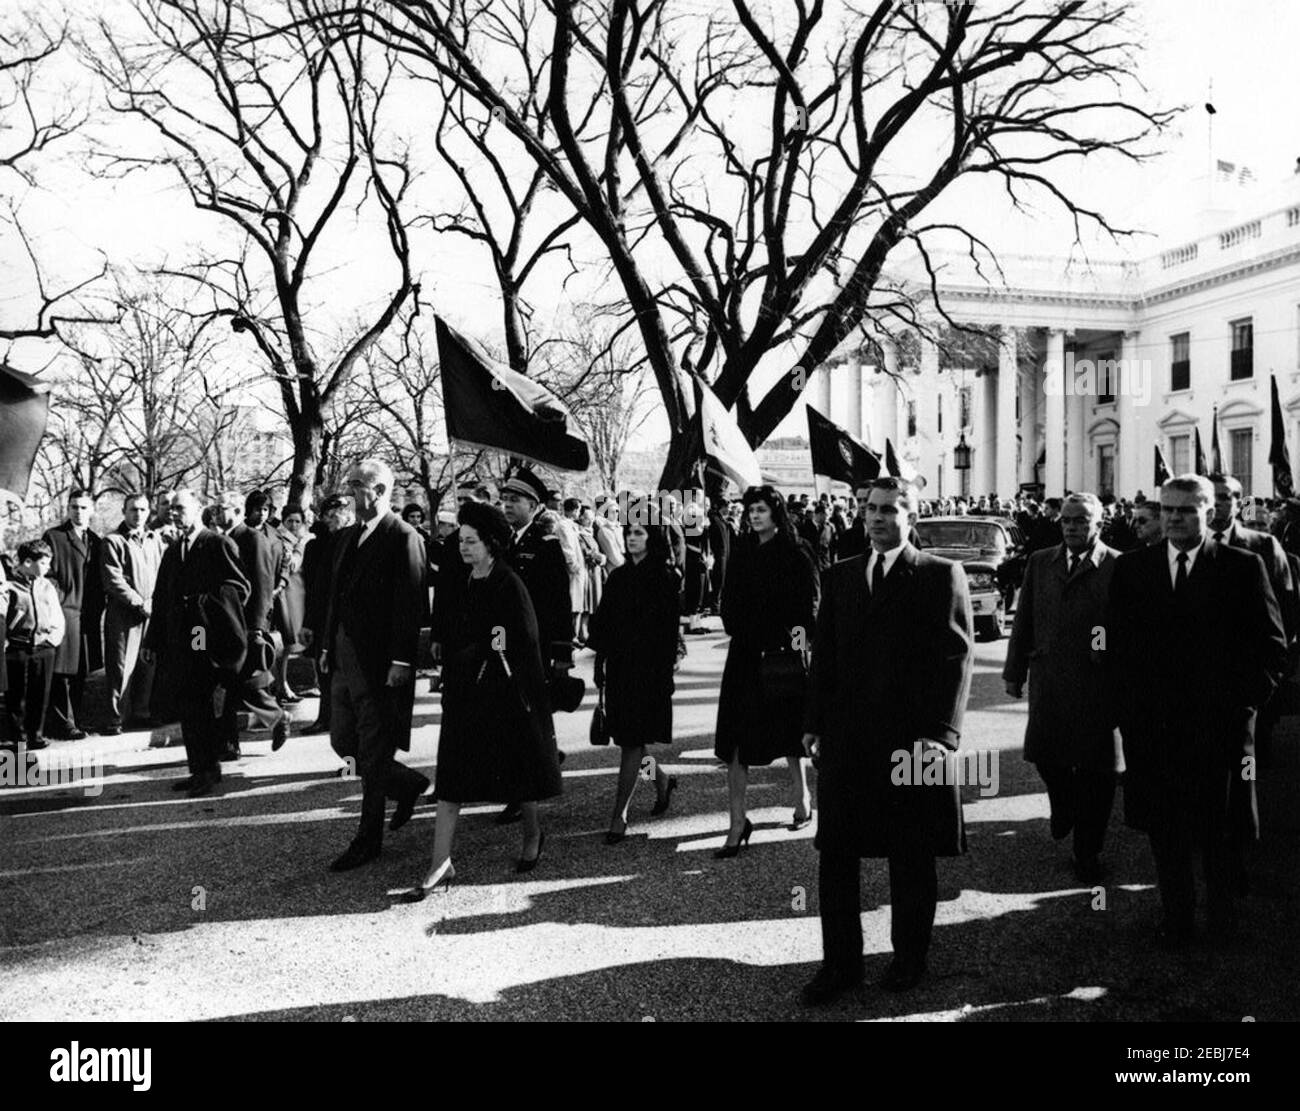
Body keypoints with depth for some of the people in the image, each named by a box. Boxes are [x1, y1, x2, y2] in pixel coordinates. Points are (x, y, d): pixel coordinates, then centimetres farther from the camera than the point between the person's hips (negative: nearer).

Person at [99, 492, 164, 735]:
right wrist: (139, 603, -13)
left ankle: (142, 710, 18)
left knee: (149, 664, 7)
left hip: (152, 612, 5)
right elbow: (114, 581, -10)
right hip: (123, 613, -5)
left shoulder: (155, 539, 15)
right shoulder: (113, 541, -3)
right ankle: (114, 719, 0)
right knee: (121, 666, -5)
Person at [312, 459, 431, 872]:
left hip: (381, 663, -8)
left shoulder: (403, 538, -12)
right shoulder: (348, 537, 14)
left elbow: (411, 604, -16)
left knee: (373, 752, 0)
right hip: (345, 660, 8)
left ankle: (368, 839, 12)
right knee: (343, 741, 14)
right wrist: (327, 645, 13)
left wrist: (401, 661, -20)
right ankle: (408, 784, 34)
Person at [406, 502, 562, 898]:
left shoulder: (510, 587, -11)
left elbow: (527, 645, -12)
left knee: (517, 770, 11)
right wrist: (449, 688, 5)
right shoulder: (463, 585, 8)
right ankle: (441, 864, -1)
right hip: (463, 694, 6)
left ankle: (533, 835, 36)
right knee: (450, 780, -1)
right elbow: (453, 642, 14)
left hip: (504, 693, -6)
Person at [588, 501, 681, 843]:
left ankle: (620, 814, 1)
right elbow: (604, 621, 12)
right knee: (628, 737, 12)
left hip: (648, 669, -6)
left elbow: (669, 629, -10)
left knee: (631, 741, -5)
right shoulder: (618, 577, 10)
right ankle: (662, 778, 38)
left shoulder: (664, 577, -8)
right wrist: (600, 664, 9)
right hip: (619, 667, 6)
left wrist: (665, 672, -13)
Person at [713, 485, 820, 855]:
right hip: (745, 652, 4)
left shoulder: (795, 554, -4)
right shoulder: (742, 551, 9)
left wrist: (802, 630, -22)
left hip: (782, 653, -4)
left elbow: (811, 601, -6)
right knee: (734, 739, -4)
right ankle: (737, 823, -1)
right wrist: (735, 627, 0)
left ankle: (802, 800, 34)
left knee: (789, 732, 11)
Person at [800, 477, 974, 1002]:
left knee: (912, 856, 9)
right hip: (845, 738, 4)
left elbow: (956, 659, -7)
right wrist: (815, 723, 5)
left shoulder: (941, 576, -1)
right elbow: (824, 655, 13)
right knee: (835, 852, 6)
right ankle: (840, 962, 18)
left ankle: (910, 956, 27)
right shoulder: (839, 576, 12)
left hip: (910, 737, -4)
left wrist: (941, 734, -15)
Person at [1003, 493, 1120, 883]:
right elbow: (1024, 620, 11)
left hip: (1098, 682, -3)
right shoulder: (1040, 562, 10)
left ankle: (1088, 852, 19)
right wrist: (1015, 671, 8)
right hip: (1048, 681, 3)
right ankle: (1064, 806, 41)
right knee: (1046, 755, 7)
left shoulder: (1118, 567, -4)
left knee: (1095, 770, 4)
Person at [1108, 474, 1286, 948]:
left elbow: (1271, 643, 2)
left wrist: (1246, 701, -6)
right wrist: (1129, 706, 1)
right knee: (1165, 832, 9)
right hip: (1152, 726, 2)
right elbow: (1118, 644, 9)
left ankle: (1222, 912, 29)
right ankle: (1176, 918, 22)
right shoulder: (1131, 568, 6)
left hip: (1220, 722, -2)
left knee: (1220, 831, 9)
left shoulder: (1243, 567, 0)